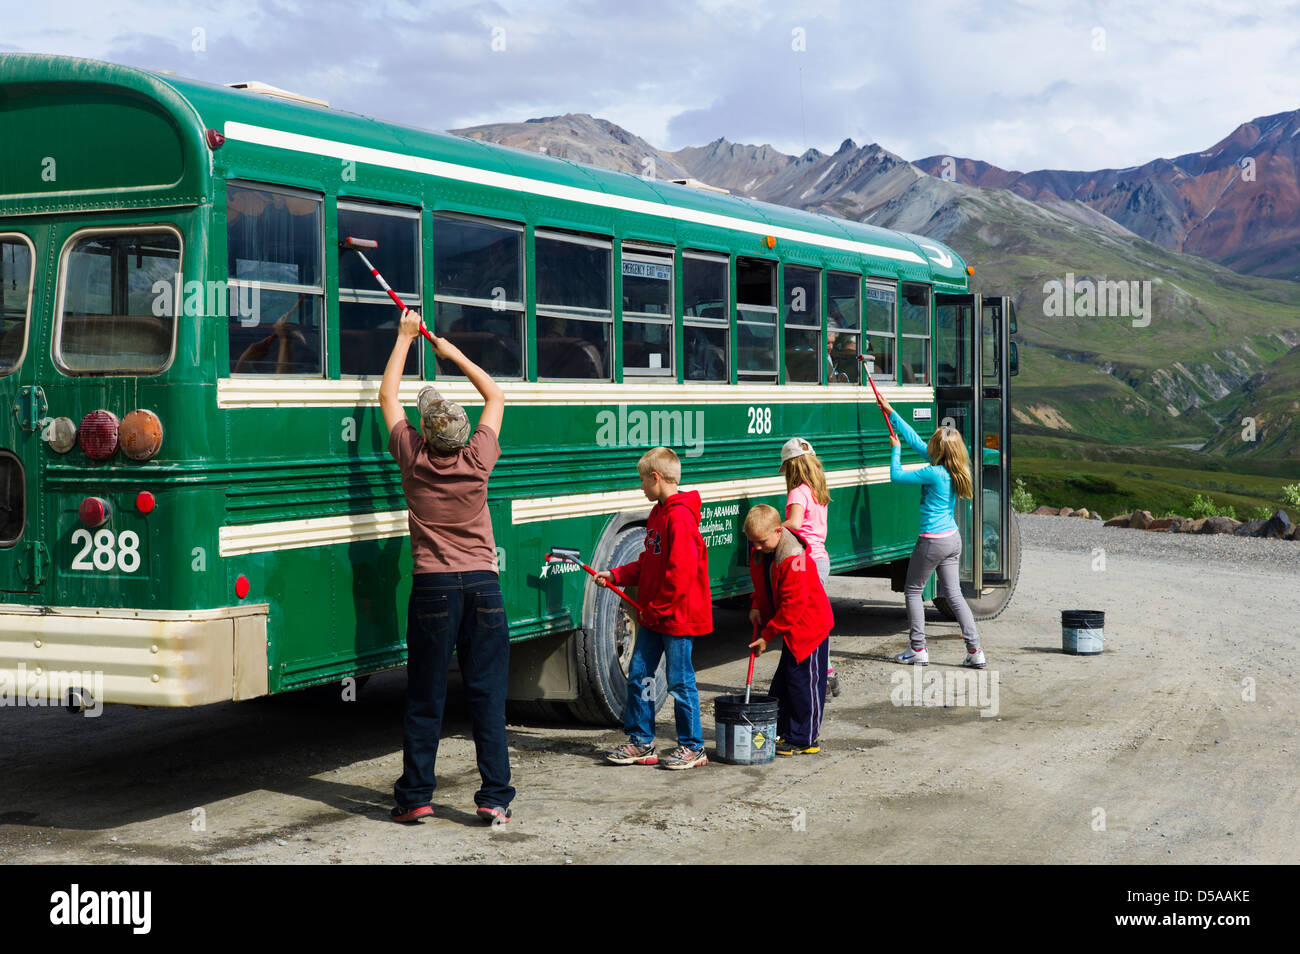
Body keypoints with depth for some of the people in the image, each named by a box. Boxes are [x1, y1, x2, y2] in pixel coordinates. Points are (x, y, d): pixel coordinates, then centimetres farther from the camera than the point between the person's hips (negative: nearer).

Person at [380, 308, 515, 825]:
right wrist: (454, 353, 22)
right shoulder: (478, 460, -1)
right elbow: (496, 396, 17)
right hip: (483, 586, 1)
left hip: (433, 588, -1)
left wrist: (405, 337, 22)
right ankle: (495, 798, 2)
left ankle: (415, 797, 10)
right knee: (488, 697, 2)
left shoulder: (414, 459, -2)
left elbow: (387, 396, 14)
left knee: (425, 700, 6)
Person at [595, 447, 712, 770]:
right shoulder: (658, 513, 14)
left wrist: (657, 607, -17)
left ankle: (692, 748, 12)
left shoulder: (680, 516, -18)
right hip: (653, 616, 10)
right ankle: (641, 743, 19)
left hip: (677, 615, -10)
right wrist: (615, 575, 11)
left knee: (680, 681, 0)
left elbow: (681, 572, -23)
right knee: (639, 675, 10)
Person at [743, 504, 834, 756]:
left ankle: (805, 740, 5)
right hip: (792, 630, 10)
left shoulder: (793, 560, -28)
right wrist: (756, 607, -1)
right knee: (783, 682, 15)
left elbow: (793, 604, -26)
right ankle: (785, 732, 25)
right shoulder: (760, 554, 1)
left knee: (804, 683, -4)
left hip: (809, 627, -10)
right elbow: (762, 586, 19)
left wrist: (767, 635, -21)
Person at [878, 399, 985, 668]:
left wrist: (895, 449, 6)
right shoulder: (954, 470, 5)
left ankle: (918, 650, 10)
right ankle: (975, 651, 5)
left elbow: (897, 476, -10)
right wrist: (892, 413, 18)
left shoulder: (935, 473, -19)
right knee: (953, 593, 9)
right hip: (953, 538, 8)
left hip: (932, 541, -8)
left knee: (913, 590, 8)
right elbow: (916, 442, 14)